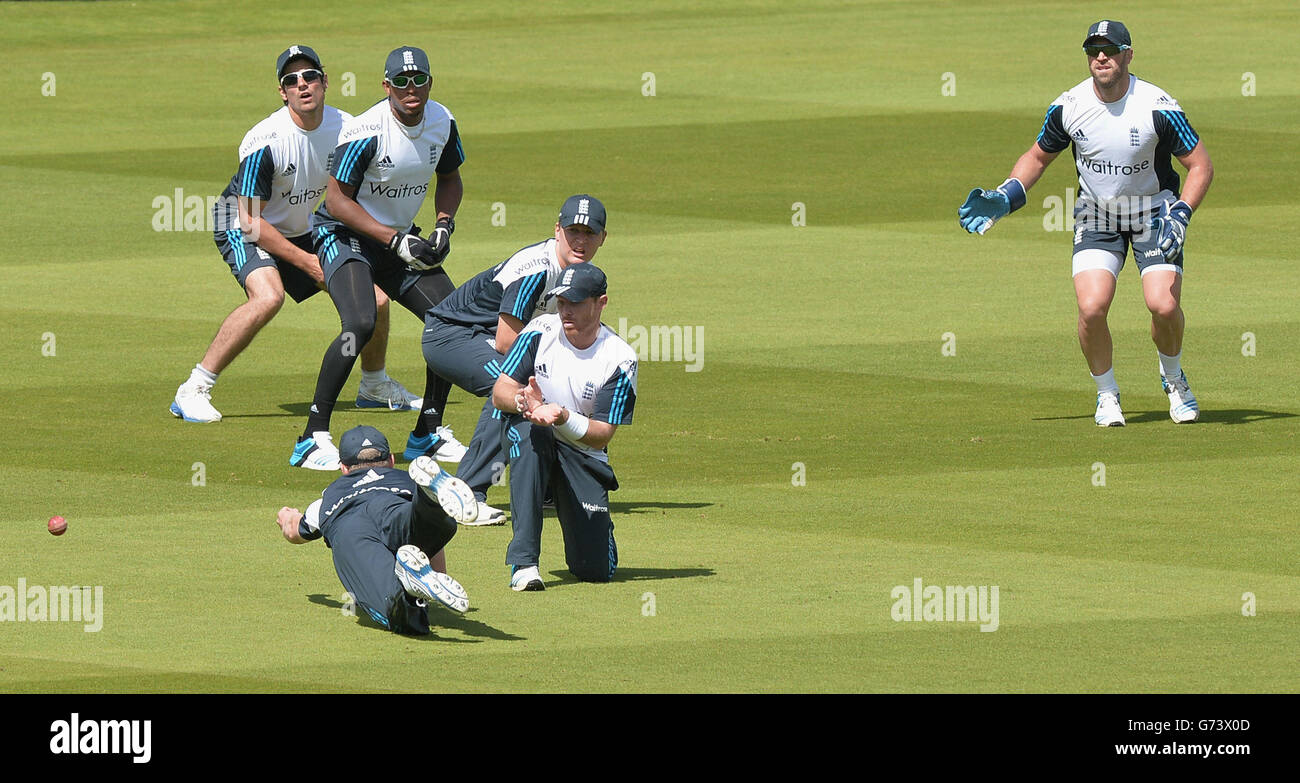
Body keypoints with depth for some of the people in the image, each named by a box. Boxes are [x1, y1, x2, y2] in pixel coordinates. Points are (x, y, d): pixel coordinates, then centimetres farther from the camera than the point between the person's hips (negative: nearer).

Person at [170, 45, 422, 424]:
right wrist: (307, 262, -25)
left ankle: (374, 386, 31)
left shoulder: (347, 128, -13)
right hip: (242, 228, -6)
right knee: (268, 297, -34)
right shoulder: (264, 141, -30)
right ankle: (192, 392, -28)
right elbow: (251, 221, -25)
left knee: (375, 299, 2)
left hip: (303, 230, 6)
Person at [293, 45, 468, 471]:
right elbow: (337, 199, -21)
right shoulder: (365, 131, -24)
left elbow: (449, 179, 15)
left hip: (400, 236, 7)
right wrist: (396, 241, -25)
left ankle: (428, 433, 16)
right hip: (345, 233, -7)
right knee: (360, 323, -30)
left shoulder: (442, 122, -3)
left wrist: (444, 224, -4)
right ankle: (314, 437, -24)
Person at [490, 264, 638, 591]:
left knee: (596, 570, -9)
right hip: (529, 441, 0)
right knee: (530, 429, -39)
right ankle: (523, 562, -41)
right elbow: (499, 392, -13)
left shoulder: (619, 359, -14)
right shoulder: (541, 332, -9)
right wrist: (522, 401, -36)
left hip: (584, 456, 0)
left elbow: (602, 436, -18)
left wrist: (563, 418, -38)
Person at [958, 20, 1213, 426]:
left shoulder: (1158, 108, -20)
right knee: (1091, 307, -19)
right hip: (1096, 217, 2)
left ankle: (1173, 378, 14)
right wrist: (1003, 199, -5)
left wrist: (1180, 217, -26)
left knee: (1164, 305, -19)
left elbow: (1201, 165, -12)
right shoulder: (1068, 107, -10)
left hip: (1153, 213, -2)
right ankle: (1107, 393, 6)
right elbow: (1038, 156, 9)